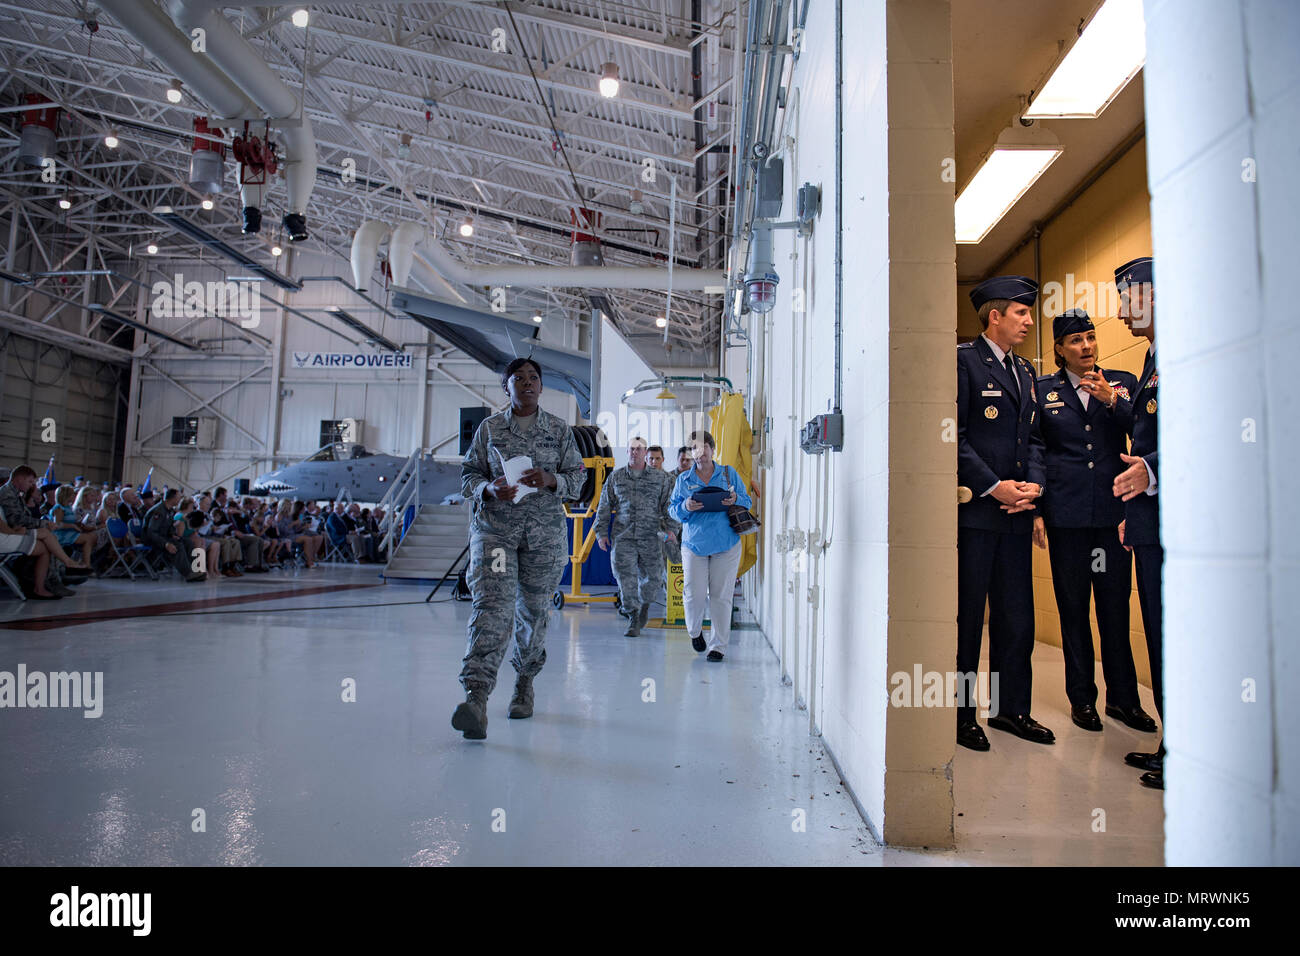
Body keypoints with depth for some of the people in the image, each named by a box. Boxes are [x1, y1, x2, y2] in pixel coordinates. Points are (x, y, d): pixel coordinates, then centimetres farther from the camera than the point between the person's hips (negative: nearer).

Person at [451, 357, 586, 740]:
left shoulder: (559, 429, 9)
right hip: (494, 527, -1)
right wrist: (489, 489, -12)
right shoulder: (489, 428, 10)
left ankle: (524, 682, 30)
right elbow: (469, 475, 10)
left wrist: (551, 480, -13)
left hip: (545, 532, 1)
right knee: (492, 605, -17)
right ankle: (476, 698, -24)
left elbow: (578, 477, 7)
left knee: (534, 608, 7)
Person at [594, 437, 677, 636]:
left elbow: (668, 505, 9)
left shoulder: (660, 478, 8)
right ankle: (633, 618, 2)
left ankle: (644, 605, 34)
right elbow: (604, 506, 13)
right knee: (625, 576, -8)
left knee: (653, 577, 4)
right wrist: (601, 532, 7)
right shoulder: (615, 477, 10)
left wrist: (670, 528, -3)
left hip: (651, 537, 0)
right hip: (623, 537, 0)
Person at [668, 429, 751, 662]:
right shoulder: (683, 479, 8)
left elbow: (747, 502, 10)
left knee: (721, 595, -1)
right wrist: (685, 507, -15)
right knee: (694, 594, -4)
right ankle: (695, 631, 28)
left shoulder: (729, 473, 8)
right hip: (694, 544, 0)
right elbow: (672, 510, 7)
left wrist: (735, 500, -13)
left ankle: (719, 646, 10)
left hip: (726, 546, 0)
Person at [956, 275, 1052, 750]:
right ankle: (961, 714, 12)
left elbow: (1033, 437, 18)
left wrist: (1034, 483, 1)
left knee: (1017, 617, 12)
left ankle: (1011, 709, 24)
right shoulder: (963, 360, -5)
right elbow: (954, 437, -12)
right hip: (974, 510, -7)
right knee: (966, 616, 1)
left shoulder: (1025, 370, 19)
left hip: (1015, 513, 7)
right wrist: (994, 487, -15)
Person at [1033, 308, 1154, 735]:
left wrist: (1111, 400, -15)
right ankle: (1081, 698, 18)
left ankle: (1123, 698, 20)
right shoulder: (1042, 390, 6)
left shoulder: (1123, 382, 10)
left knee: (1116, 607, 6)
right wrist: (1035, 510, 0)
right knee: (1073, 608, 6)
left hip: (1113, 512, 1)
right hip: (1066, 515, -1)